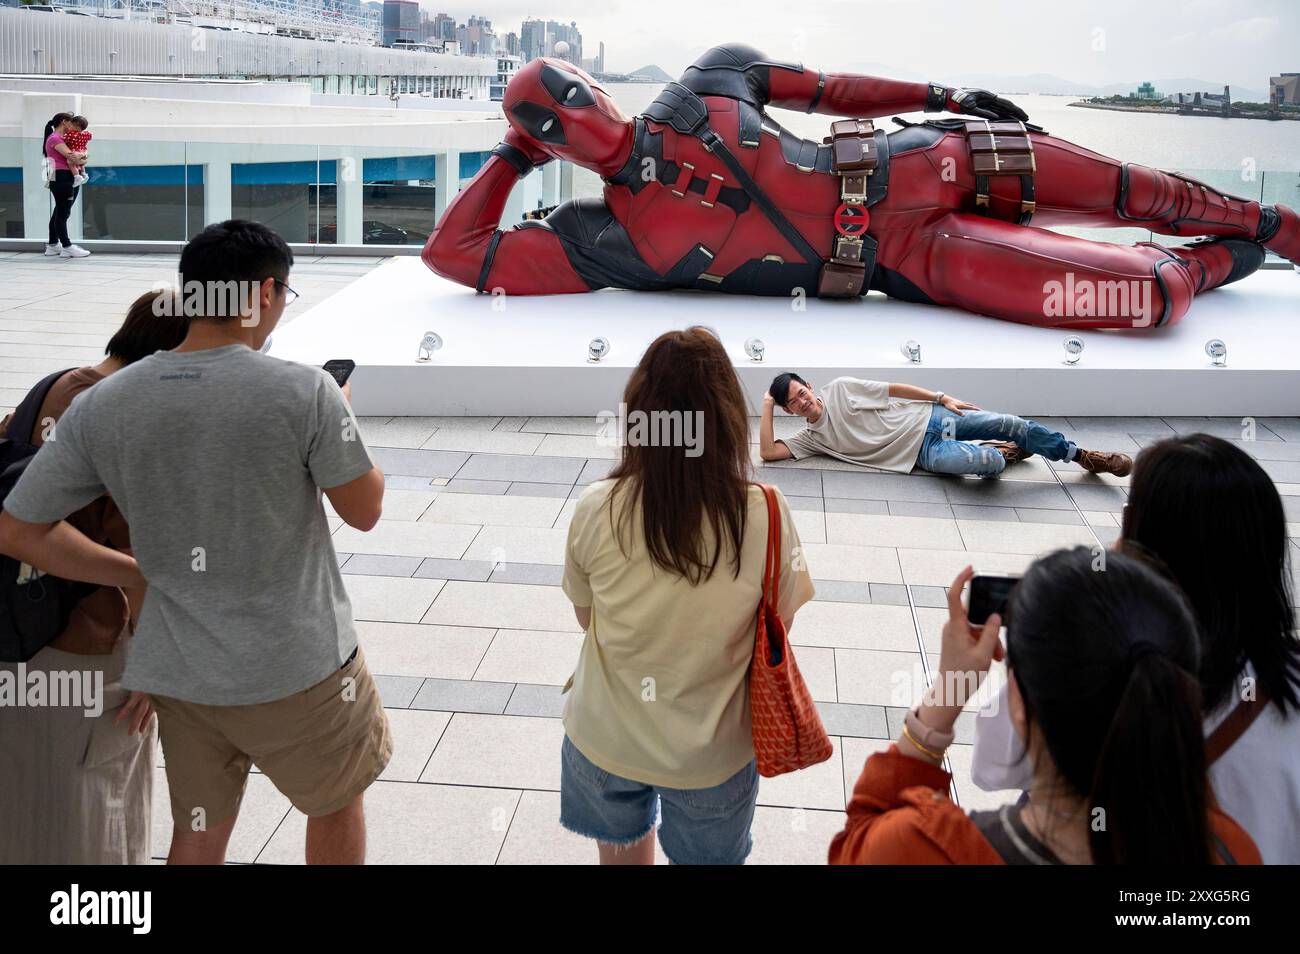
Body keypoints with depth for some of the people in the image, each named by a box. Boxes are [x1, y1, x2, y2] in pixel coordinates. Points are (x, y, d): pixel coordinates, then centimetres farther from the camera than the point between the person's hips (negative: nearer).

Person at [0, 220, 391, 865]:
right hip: (298, 666, -3)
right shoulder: (303, 391, -19)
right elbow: (364, 511, -6)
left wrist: (143, 573, 7)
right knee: (337, 804, 23)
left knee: (197, 838, 20)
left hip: (180, 673, 4)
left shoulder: (101, 405, -6)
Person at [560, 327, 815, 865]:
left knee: (622, 856, 28)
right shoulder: (766, 517, -23)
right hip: (711, 755, 0)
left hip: (605, 740, 1)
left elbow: (585, 617, -3)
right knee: (706, 857, 26)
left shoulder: (596, 511, -20)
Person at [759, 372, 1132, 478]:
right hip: (923, 453, -1)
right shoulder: (810, 439, 4)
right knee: (987, 461, -29)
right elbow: (768, 452, -10)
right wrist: (767, 406, -12)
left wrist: (942, 398, -2)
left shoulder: (839, 389, 2)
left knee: (1012, 424, -12)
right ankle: (1005, 455, 10)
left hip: (927, 419, 2)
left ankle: (1082, 455, 8)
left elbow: (894, 389, 4)